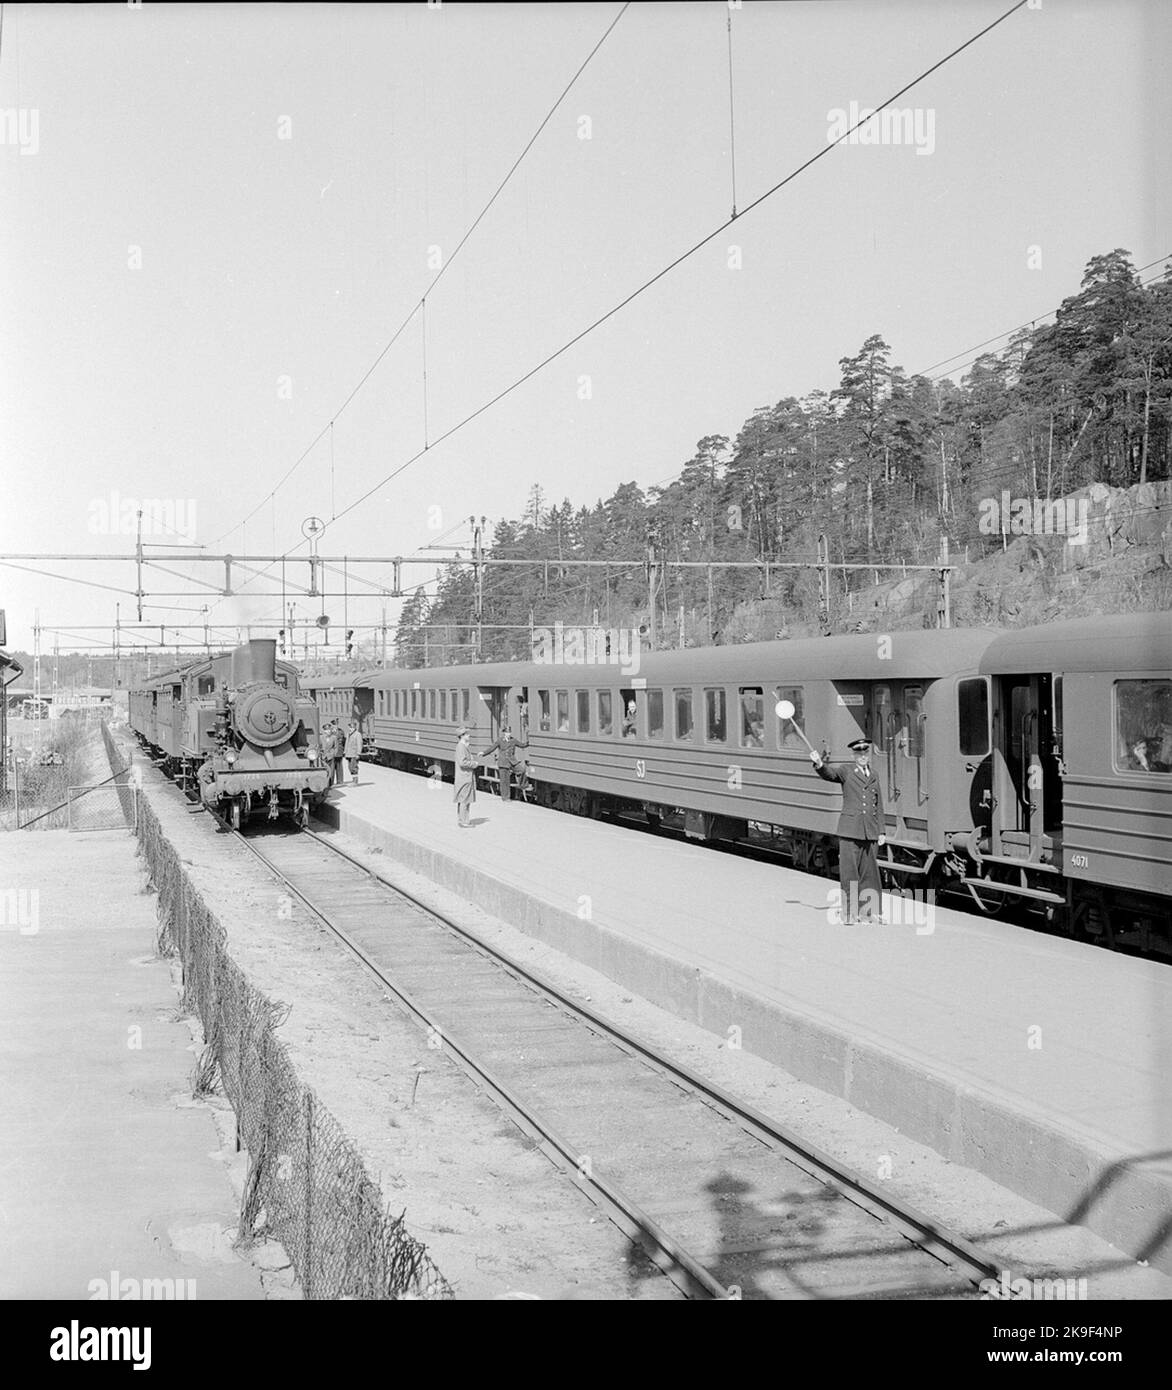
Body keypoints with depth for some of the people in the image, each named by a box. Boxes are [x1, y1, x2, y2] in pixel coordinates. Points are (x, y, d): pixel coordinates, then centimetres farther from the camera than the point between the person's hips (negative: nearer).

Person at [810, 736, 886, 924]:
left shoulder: (874, 777, 15)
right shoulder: (845, 771, 3)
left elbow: (879, 806, 18)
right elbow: (828, 773, -17)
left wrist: (881, 831, 13)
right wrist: (819, 764, -40)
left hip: (870, 832, 4)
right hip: (850, 831, -4)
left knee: (870, 872, 6)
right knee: (849, 872, -3)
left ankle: (870, 912, 15)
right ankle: (849, 913, 3)